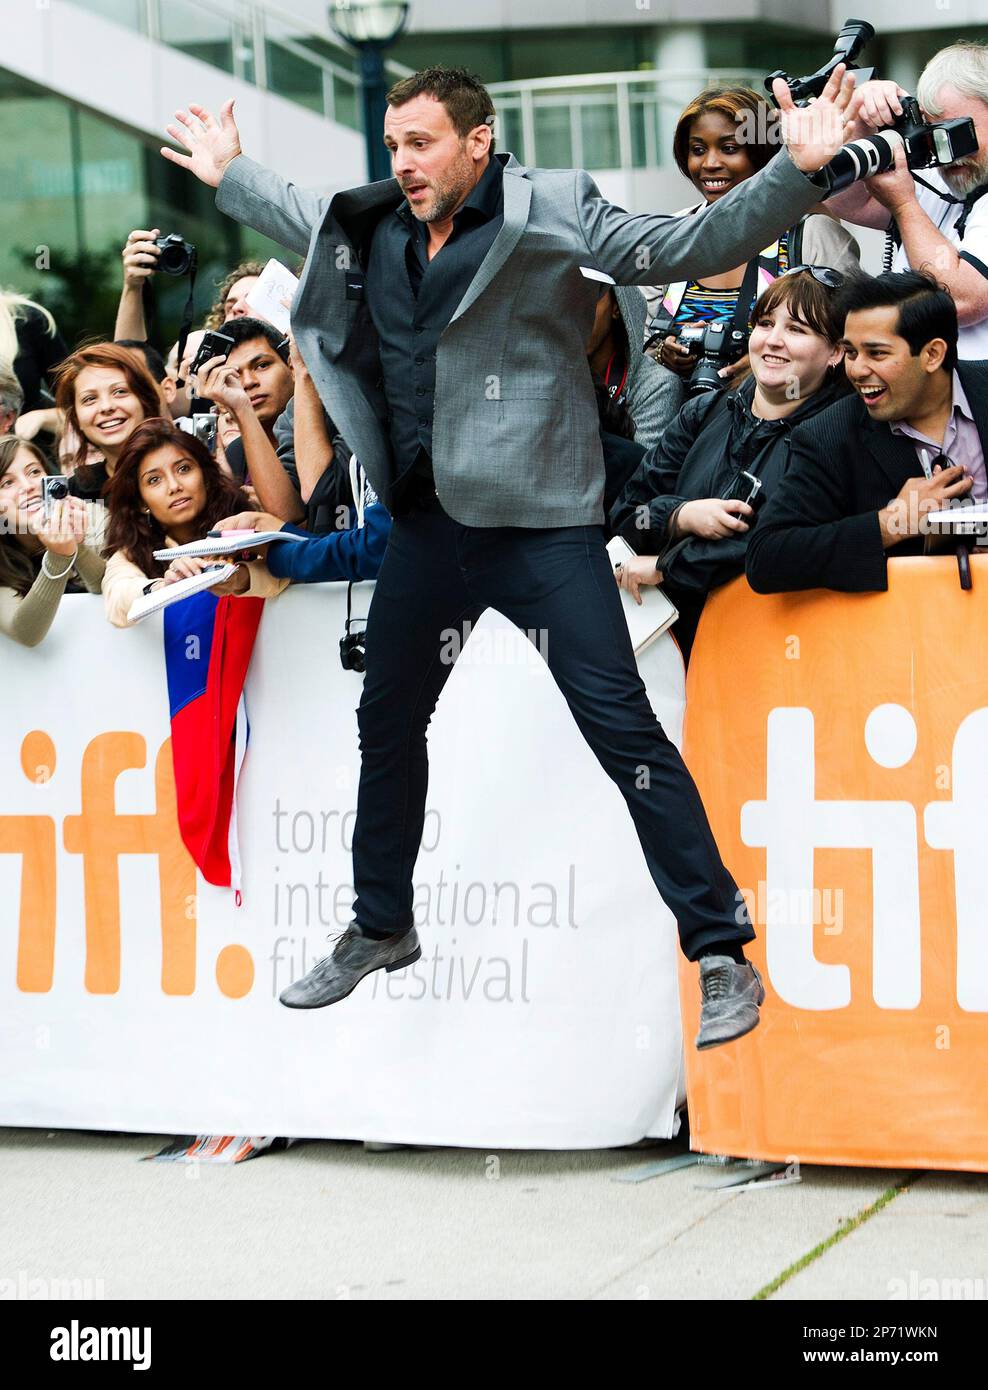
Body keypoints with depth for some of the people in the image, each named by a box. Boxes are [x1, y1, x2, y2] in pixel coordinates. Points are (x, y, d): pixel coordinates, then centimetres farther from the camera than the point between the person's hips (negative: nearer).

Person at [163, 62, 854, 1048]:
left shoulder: (548, 211, -9)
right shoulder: (374, 232, 8)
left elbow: (687, 247, -14)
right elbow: (308, 224, 32)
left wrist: (794, 174, -25)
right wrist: (232, 177, 35)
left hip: (539, 521, -6)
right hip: (425, 523, 7)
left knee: (622, 729, -10)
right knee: (388, 726, 18)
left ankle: (721, 953, -4)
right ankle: (379, 930, 38)